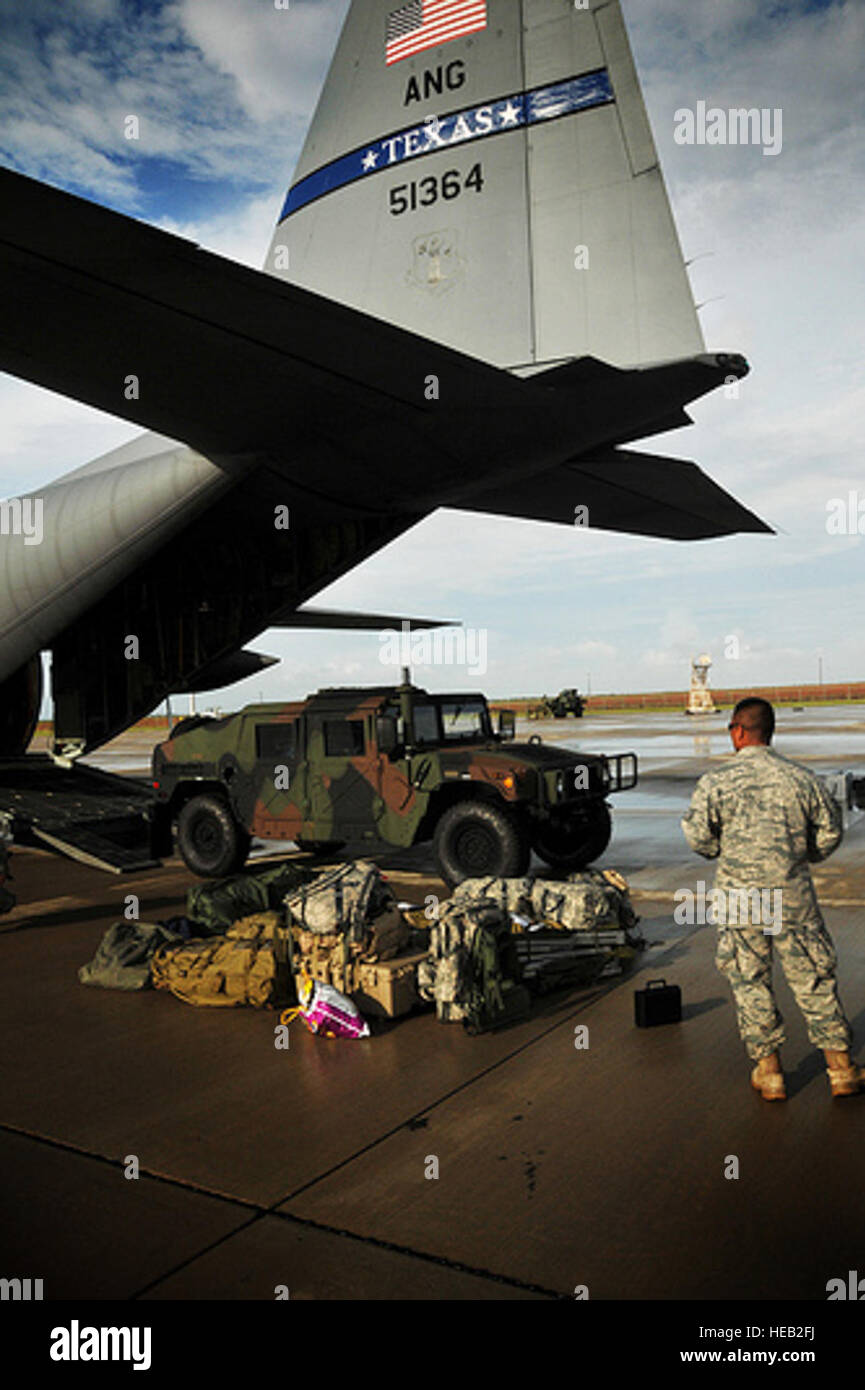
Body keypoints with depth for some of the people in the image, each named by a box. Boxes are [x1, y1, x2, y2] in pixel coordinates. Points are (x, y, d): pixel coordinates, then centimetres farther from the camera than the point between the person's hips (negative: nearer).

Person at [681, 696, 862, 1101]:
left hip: (740, 896, -2)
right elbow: (830, 833, 5)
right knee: (814, 979, 13)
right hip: (793, 893, 2)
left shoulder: (715, 783, -10)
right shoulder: (801, 778, -2)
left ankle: (768, 1071, 17)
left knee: (749, 982, 11)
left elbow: (698, 837, -9)